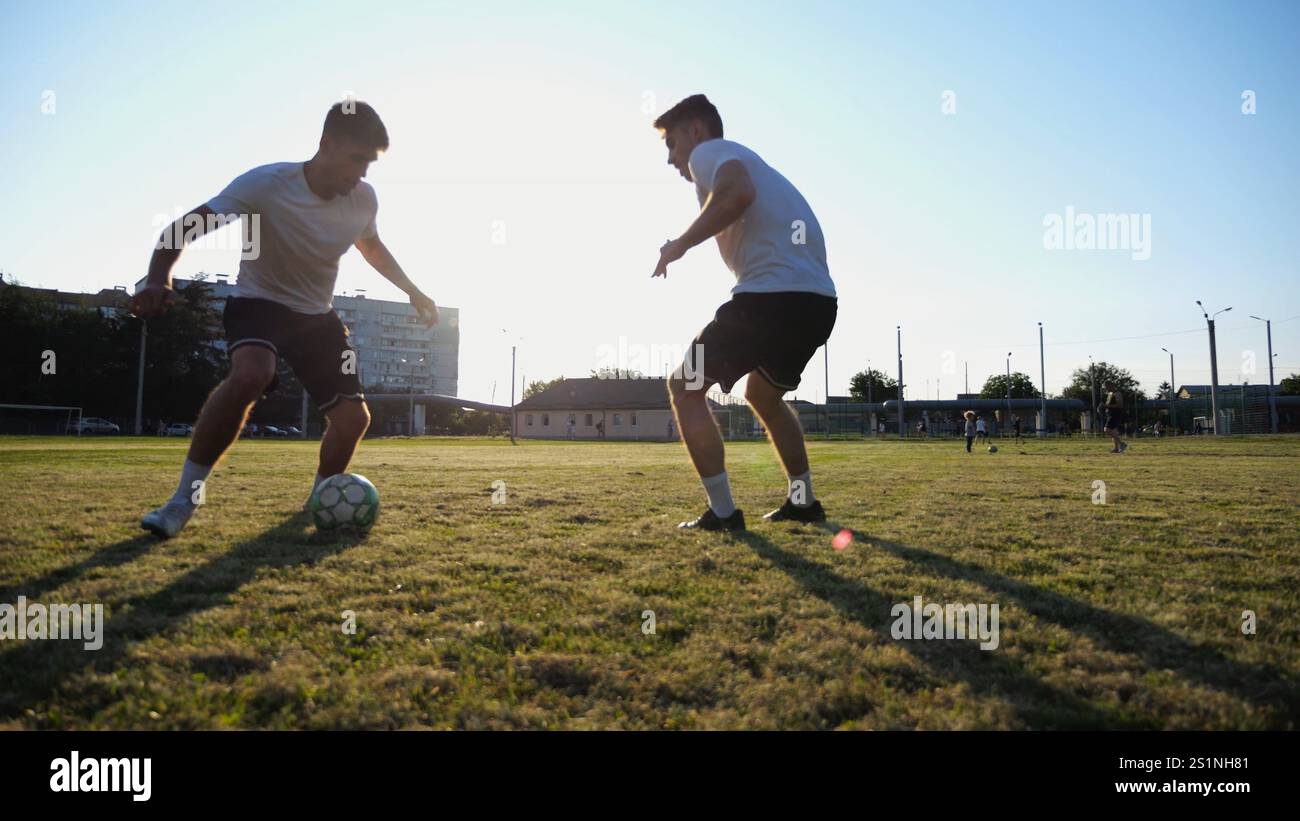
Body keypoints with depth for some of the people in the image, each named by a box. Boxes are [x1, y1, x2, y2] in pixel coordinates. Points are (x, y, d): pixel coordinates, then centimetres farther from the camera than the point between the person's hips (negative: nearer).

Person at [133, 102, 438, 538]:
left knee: (353, 416, -8)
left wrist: (412, 290, 13)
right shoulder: (266, 184, -24)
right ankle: (183, 500, -21)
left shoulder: (364, 199, -10)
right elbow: (182, 230, -26)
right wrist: (159, 280, -45)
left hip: (318, 315, 5)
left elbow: (371, 245, 15)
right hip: (258, 302, -4)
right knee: (250, 375, -37)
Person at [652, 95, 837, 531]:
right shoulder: (743, 160, 32)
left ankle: (722, 513, 0)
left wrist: (679, 245, -10)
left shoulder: (709, 151, 4)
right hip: (818, 299, 9)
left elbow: (738, 193, -20)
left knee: (684, 388, 3)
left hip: (774, 293, -9)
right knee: (762, 392, 30)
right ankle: (803, 501, 31)